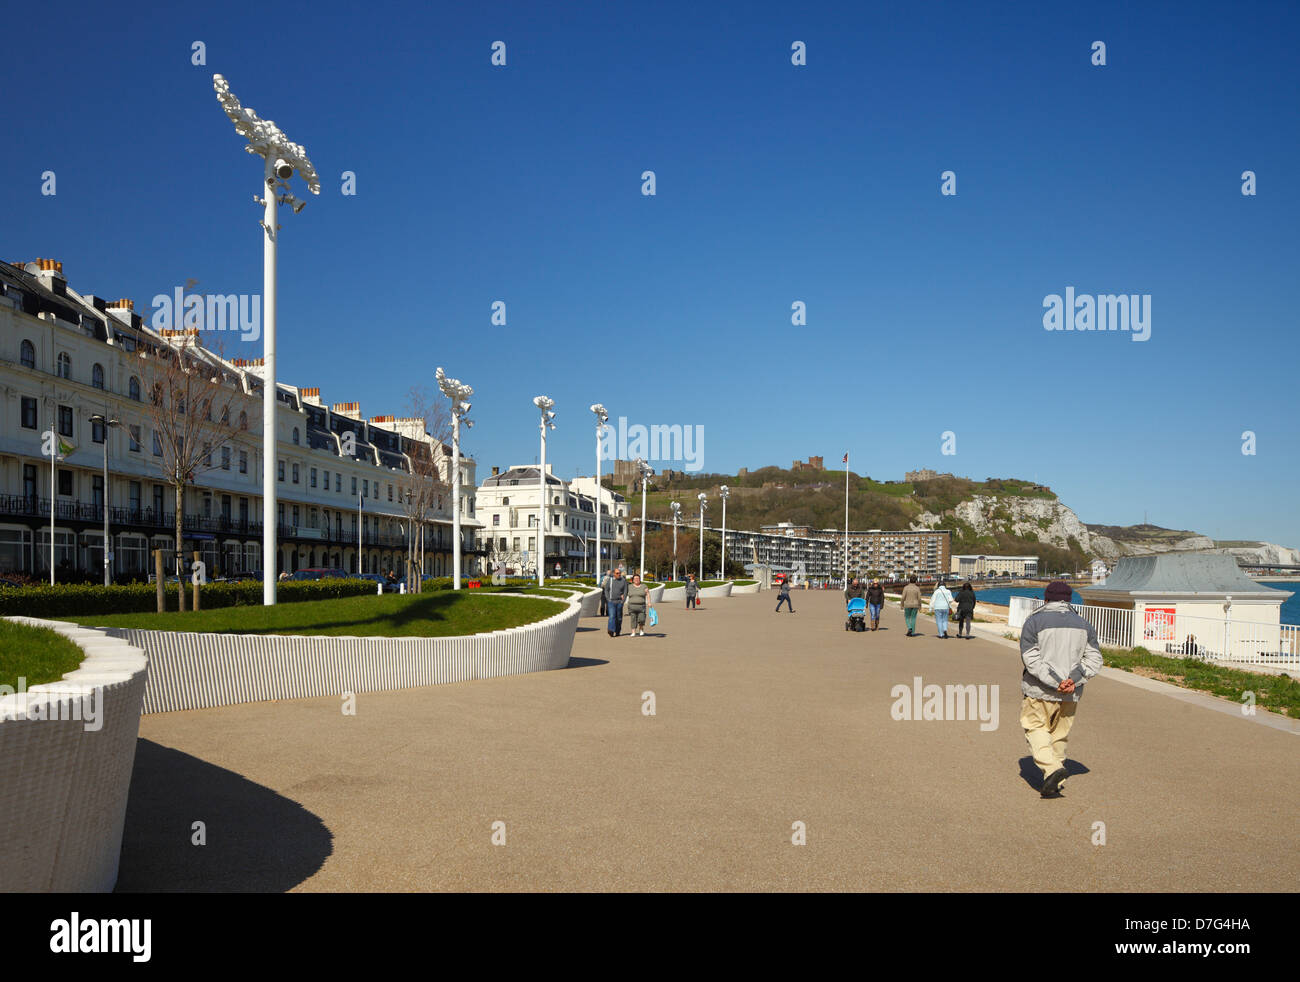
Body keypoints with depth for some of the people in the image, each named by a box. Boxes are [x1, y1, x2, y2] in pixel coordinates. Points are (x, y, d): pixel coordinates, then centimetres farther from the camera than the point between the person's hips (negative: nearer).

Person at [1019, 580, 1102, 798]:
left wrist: (1056, 683, -16)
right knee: (1059, 735, 15)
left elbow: (1031, 660, -15)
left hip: (1040, 691, -4)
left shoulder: (1034, 622, -5)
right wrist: (1074, 679, -11)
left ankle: (1052, 768, -13)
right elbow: (1094, 659, 0)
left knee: (1035, 727, 9)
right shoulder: (1083, 625, 8)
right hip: (1071, 695, 4)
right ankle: (1054, 784, 17)